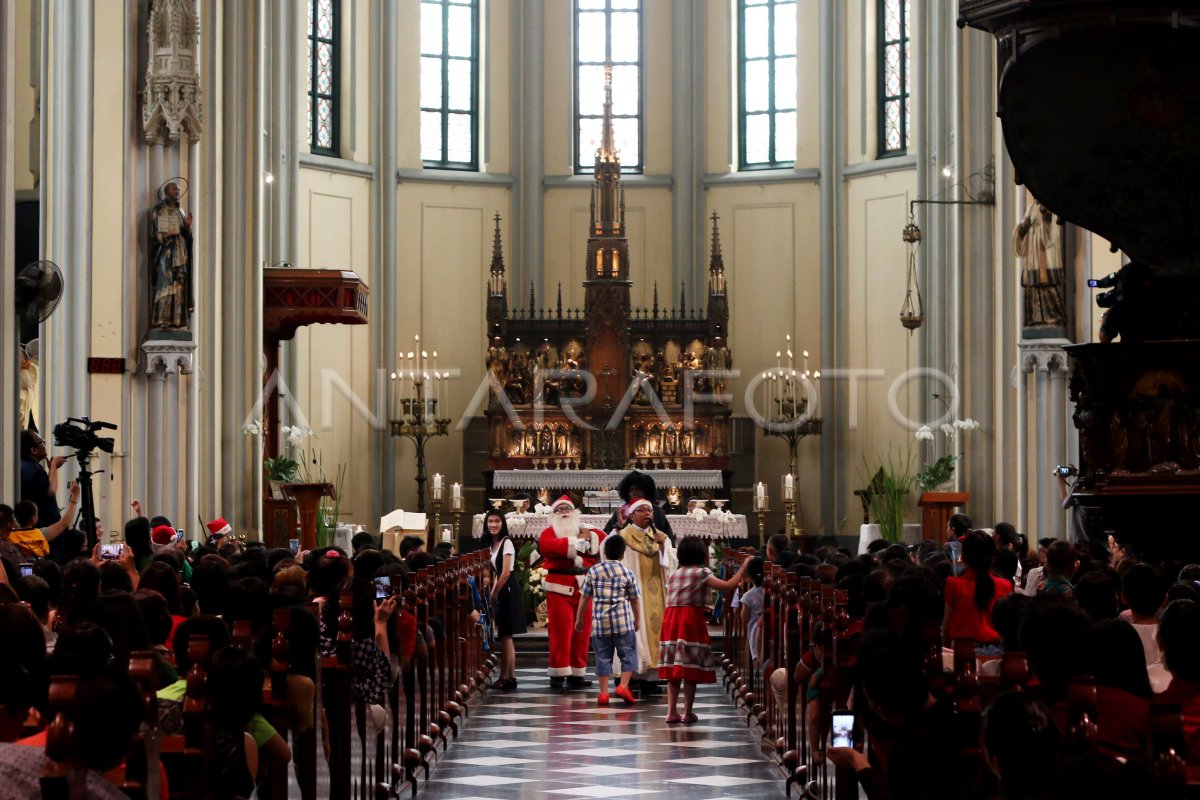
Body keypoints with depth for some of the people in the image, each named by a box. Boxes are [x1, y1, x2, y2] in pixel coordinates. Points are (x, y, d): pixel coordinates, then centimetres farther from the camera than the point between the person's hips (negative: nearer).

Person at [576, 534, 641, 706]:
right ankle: (623, 685, -4)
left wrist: (579, 618, 18)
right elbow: (634, 599, 8)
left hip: (600, 621, 2)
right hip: (623, 621, -2)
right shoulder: (627, 572, 1)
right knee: (628, 654, 9)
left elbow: (584, 597, 7)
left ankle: (603, 692, 6)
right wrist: (637, 619, 22)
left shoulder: (593, 571, 4)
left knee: (603, 657, 8)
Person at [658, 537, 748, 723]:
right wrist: (744, 566, 1)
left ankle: (672, 711, 5)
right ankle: (687, 713, 0)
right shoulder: (701, 573, -4)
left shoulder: (673, 575, 15)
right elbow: (727, 586, -9)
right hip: (692, 620, -6)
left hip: (671, 620, 6)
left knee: (674, 670, 8)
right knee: (691, 669, -1)